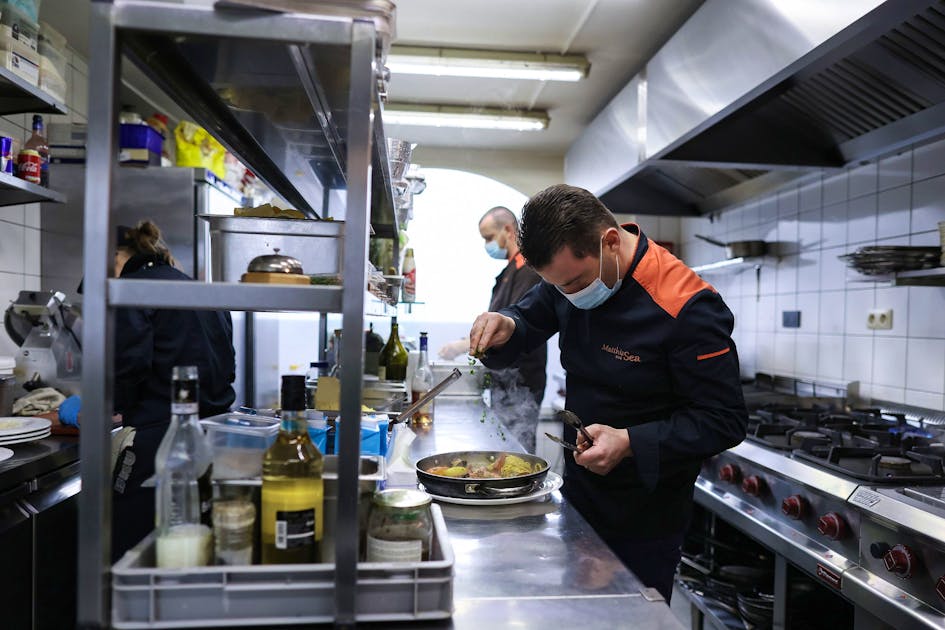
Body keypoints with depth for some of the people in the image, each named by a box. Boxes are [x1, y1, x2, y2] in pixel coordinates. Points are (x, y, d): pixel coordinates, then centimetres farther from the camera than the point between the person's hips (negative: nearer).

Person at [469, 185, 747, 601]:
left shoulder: (687, 309, -26)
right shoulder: (571, 272, -6)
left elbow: (725, 421, -20)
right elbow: (529, 319, 10)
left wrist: (630, 443, -29)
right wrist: (505, 328, -15)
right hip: (579, 497, 6)